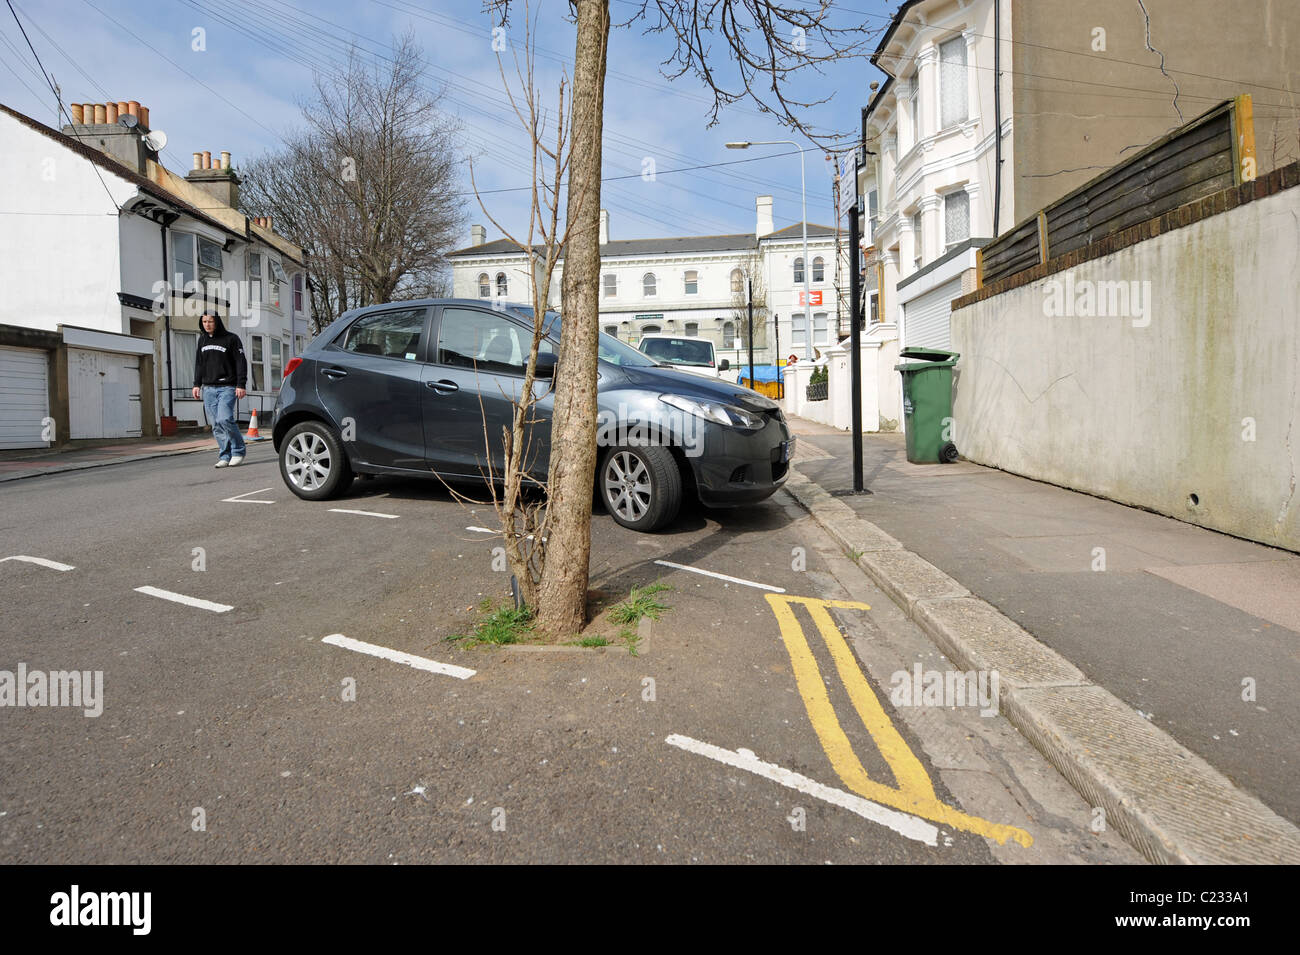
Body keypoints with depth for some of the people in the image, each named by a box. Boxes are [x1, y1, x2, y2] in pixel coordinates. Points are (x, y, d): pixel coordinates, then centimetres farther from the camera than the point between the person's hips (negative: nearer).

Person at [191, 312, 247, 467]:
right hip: (208, 389, 5)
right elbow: (199, 363, 21)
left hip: (227, 388, -5)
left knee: (225, 419, -19)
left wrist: (241, 385, -12)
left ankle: (238, 452, -4)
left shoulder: (231, 339, -2)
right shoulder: (202, 339, 14)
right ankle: (224, 457, 4)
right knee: (216, 425, 1)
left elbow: (241, 362, -5)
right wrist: (197, 384, 13)